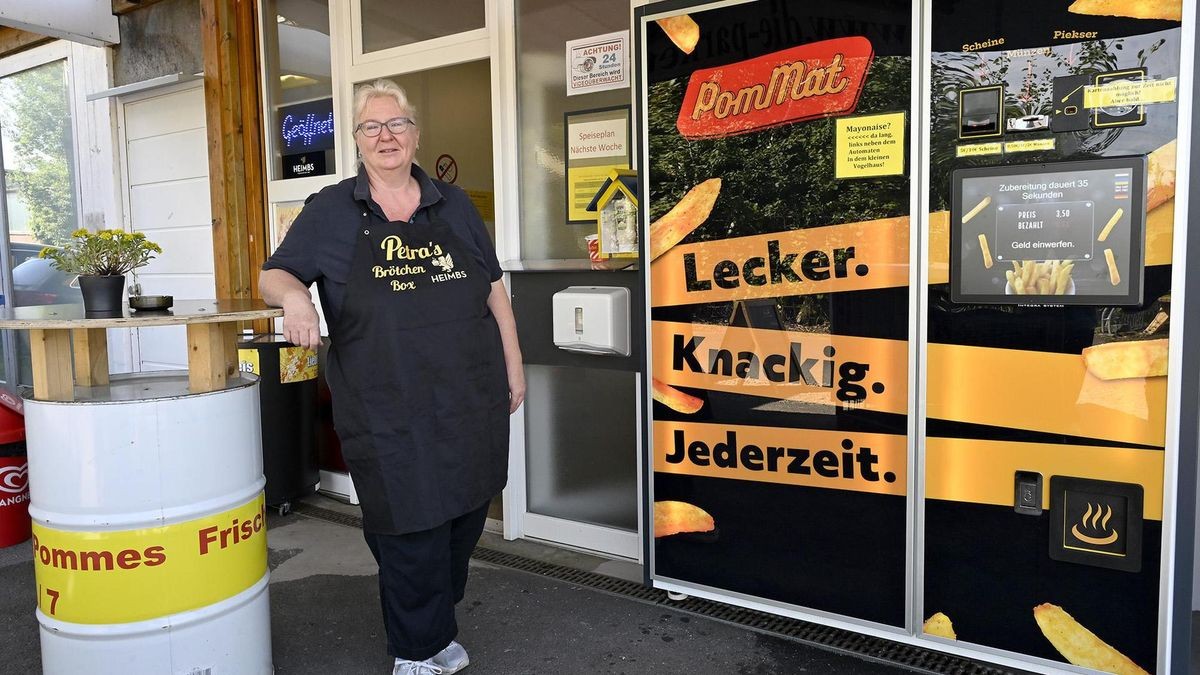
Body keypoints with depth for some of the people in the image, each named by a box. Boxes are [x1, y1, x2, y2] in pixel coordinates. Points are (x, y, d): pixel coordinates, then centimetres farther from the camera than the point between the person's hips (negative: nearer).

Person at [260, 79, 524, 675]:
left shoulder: (453, 205, 10)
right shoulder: (330, 212, 3)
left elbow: (493, 290, 14)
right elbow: (273, 277, 5)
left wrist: (513, 367, 11)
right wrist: (294, 295, -19)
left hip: (473, 403, 4)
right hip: (389, 418, -3)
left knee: (464, 524, 15)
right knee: (411, 534, 4)